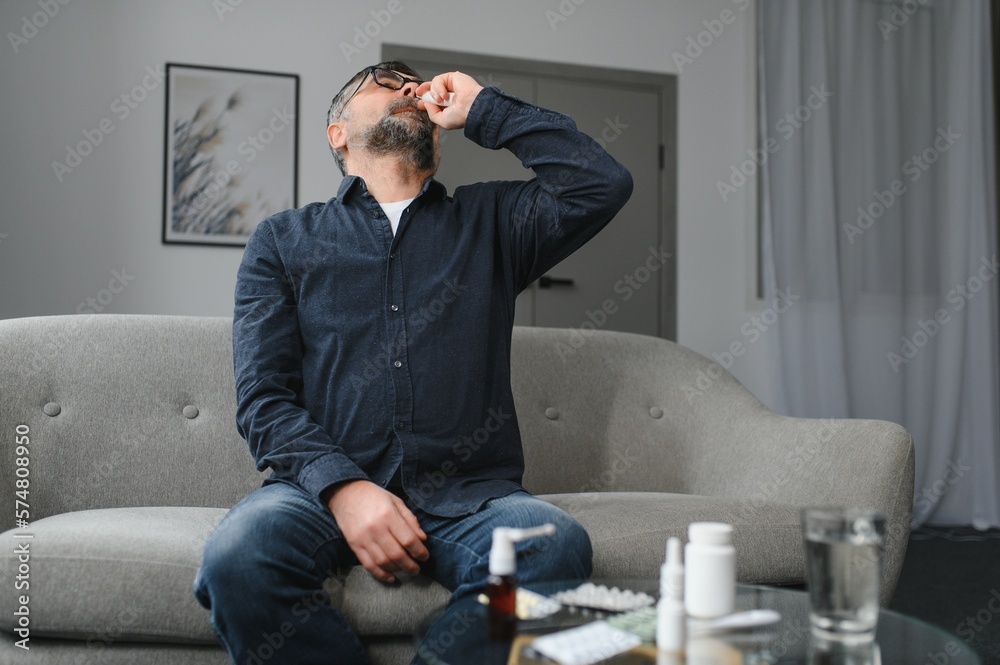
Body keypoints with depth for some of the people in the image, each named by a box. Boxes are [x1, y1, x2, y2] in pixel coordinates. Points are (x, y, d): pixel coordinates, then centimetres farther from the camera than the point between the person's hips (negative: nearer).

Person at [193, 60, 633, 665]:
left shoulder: (489, 222, 20)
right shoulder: (283, 240, 16)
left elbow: (603, 183, 3)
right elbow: (263, 398, 5)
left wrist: (481, 108, 12)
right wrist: (344, 487, -13)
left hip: (469, 494, 1)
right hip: (324, 487, 0)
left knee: (556, 546, -32)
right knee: (239, 554, -33)